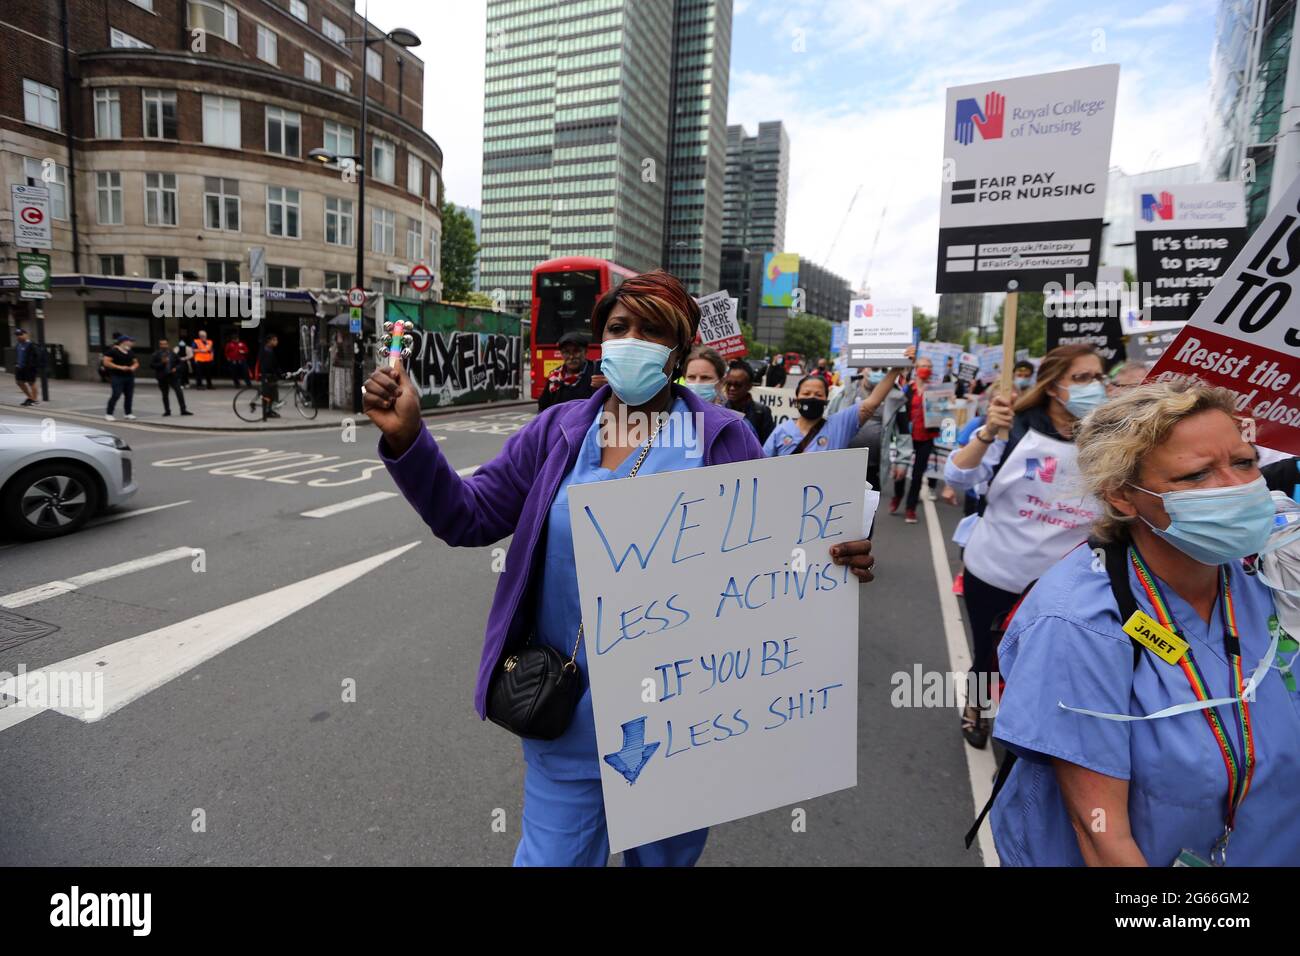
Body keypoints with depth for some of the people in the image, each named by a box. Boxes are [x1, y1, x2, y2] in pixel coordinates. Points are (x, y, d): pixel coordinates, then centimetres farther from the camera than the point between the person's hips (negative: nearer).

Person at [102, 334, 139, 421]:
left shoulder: (130, 352, 15)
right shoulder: (112, 351, -6)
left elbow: (136, 362, 23)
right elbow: (106, 362, -11)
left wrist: (133, 367, -1)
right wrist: (120, 367, -18)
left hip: (129, 377, 7)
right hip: (117, 377, -7)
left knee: (129, 395, 5)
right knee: (116, 394, -12)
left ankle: (128, 414, 13)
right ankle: (108, 414, -5)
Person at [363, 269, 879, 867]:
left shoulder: (723, 439, -9)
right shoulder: (556, 430, -3)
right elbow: (468, 516, -3)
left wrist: (831, 560, -25)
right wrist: (406, 436, -16)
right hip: (571, 709, 1)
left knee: (665, 855, 26)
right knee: (553, 853, 17)